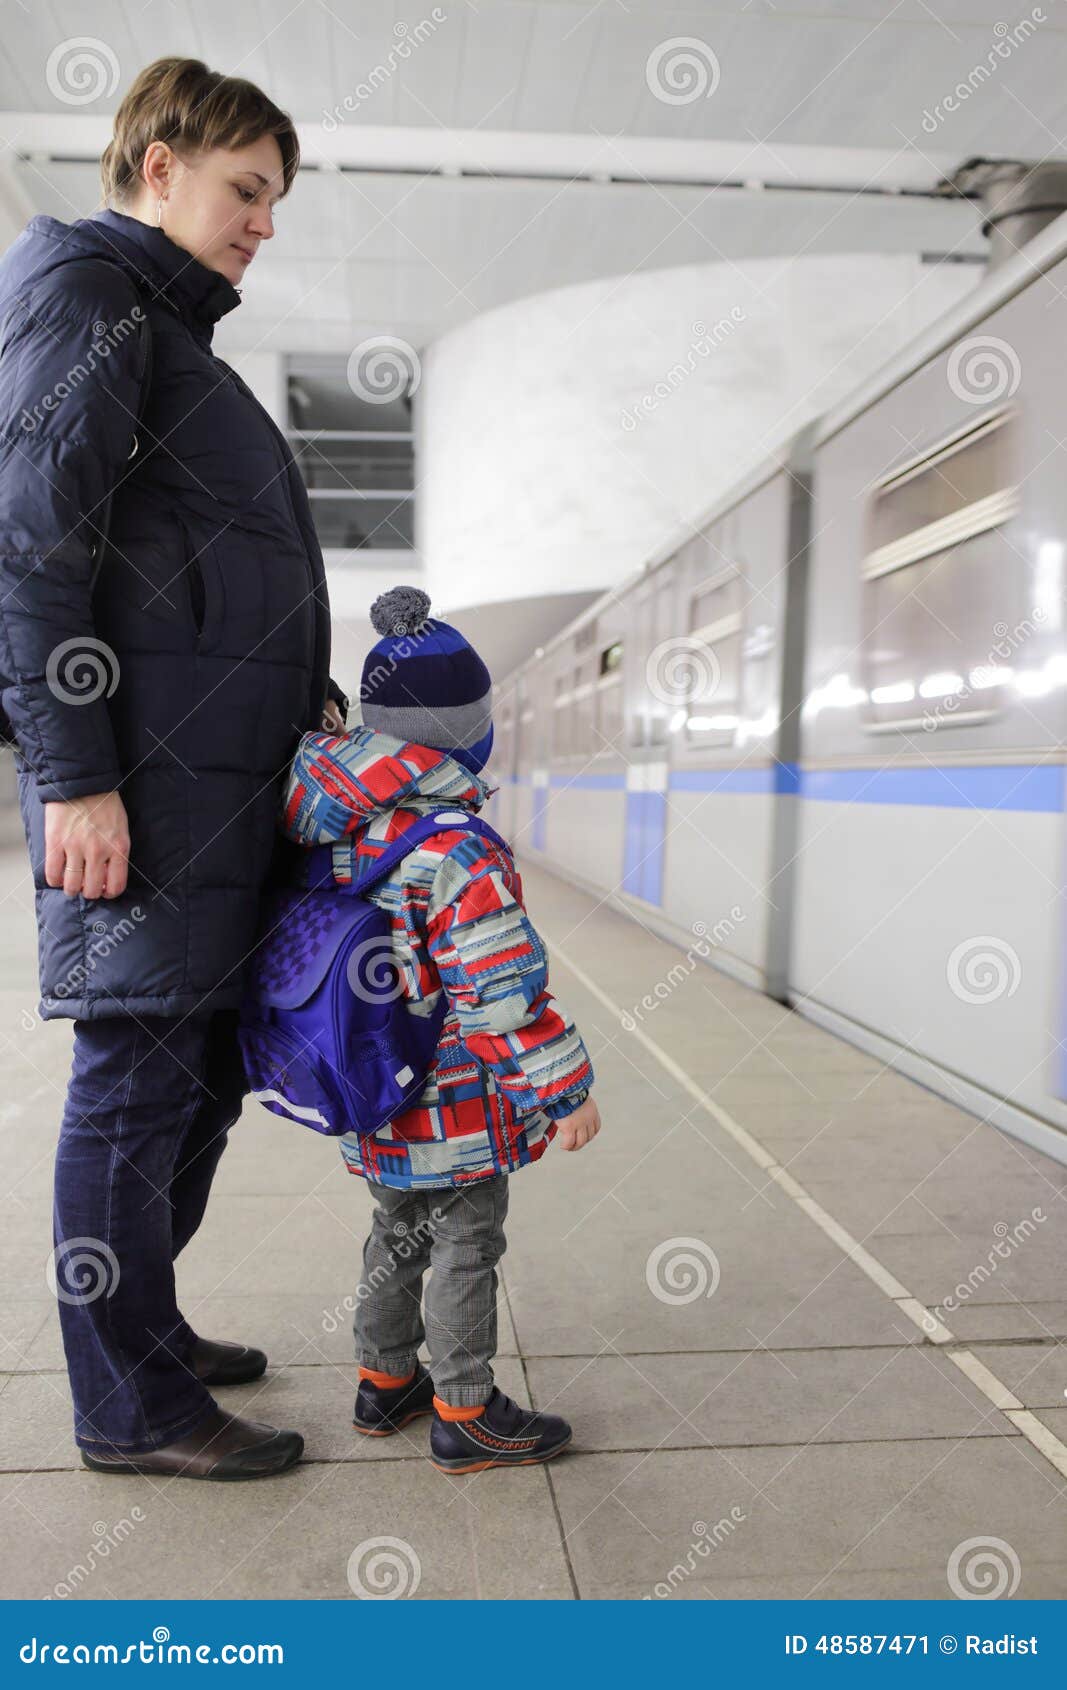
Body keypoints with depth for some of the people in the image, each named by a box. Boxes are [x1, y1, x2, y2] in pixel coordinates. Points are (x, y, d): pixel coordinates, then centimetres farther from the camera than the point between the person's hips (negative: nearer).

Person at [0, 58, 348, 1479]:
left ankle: (141, 1321, 30)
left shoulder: (179, 336, 28)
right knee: (140, 1072, -3)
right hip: (143, 772, -9)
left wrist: (306, 695, 14)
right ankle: (130, 1404, 12)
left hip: (229, 774, 10)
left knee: (206, 1066, 13)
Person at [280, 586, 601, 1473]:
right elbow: (504, 993, -26)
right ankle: (466, 1414, 24)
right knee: (466, 1249, 9)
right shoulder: (458, 854, -26)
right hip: (458, 1108, -8)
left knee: (399, 1235, 24)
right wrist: (567, 1090, -17)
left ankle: (386, 1381, 40)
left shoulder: (338, 834, 1)